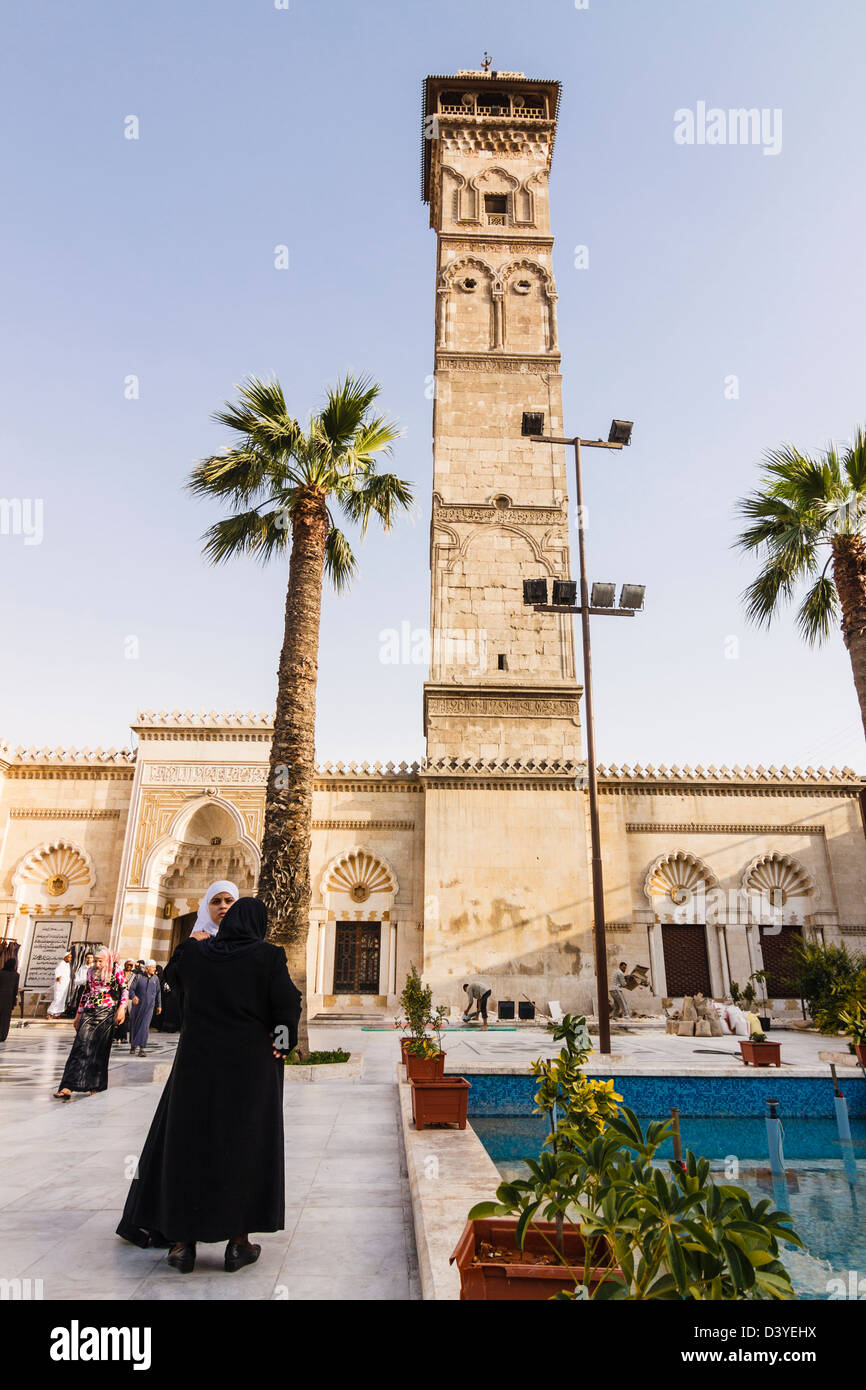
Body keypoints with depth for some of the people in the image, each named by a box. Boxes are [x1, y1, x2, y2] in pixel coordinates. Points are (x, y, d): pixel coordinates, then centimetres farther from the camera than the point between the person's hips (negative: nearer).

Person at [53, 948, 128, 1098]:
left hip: (106, 1013, -3)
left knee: (99, 1049, -1)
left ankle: (95, 1085, 11)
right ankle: (68, 1087, -14)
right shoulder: (91, 970, 12)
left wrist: (122, 1007, -17)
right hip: (89, 1012, 3)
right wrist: (79, 1013, 22)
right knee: (80, 1046, -9)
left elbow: (124, 989, -4)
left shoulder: (115, 970, -1)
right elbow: (86, 992, 21)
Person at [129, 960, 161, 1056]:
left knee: (144, 1026, -12)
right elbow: (131, 989, -7)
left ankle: (141, 1049, -13)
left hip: (149, 1006, 0)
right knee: (134, 1025, 12)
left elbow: (158, 992, 15)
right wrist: (133, 996, -28)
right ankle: (133, 1045, 34)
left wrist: (159, 1005, 15)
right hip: (137, 1005, 0)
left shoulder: (155, 978, 7)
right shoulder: (139, 977, -3)